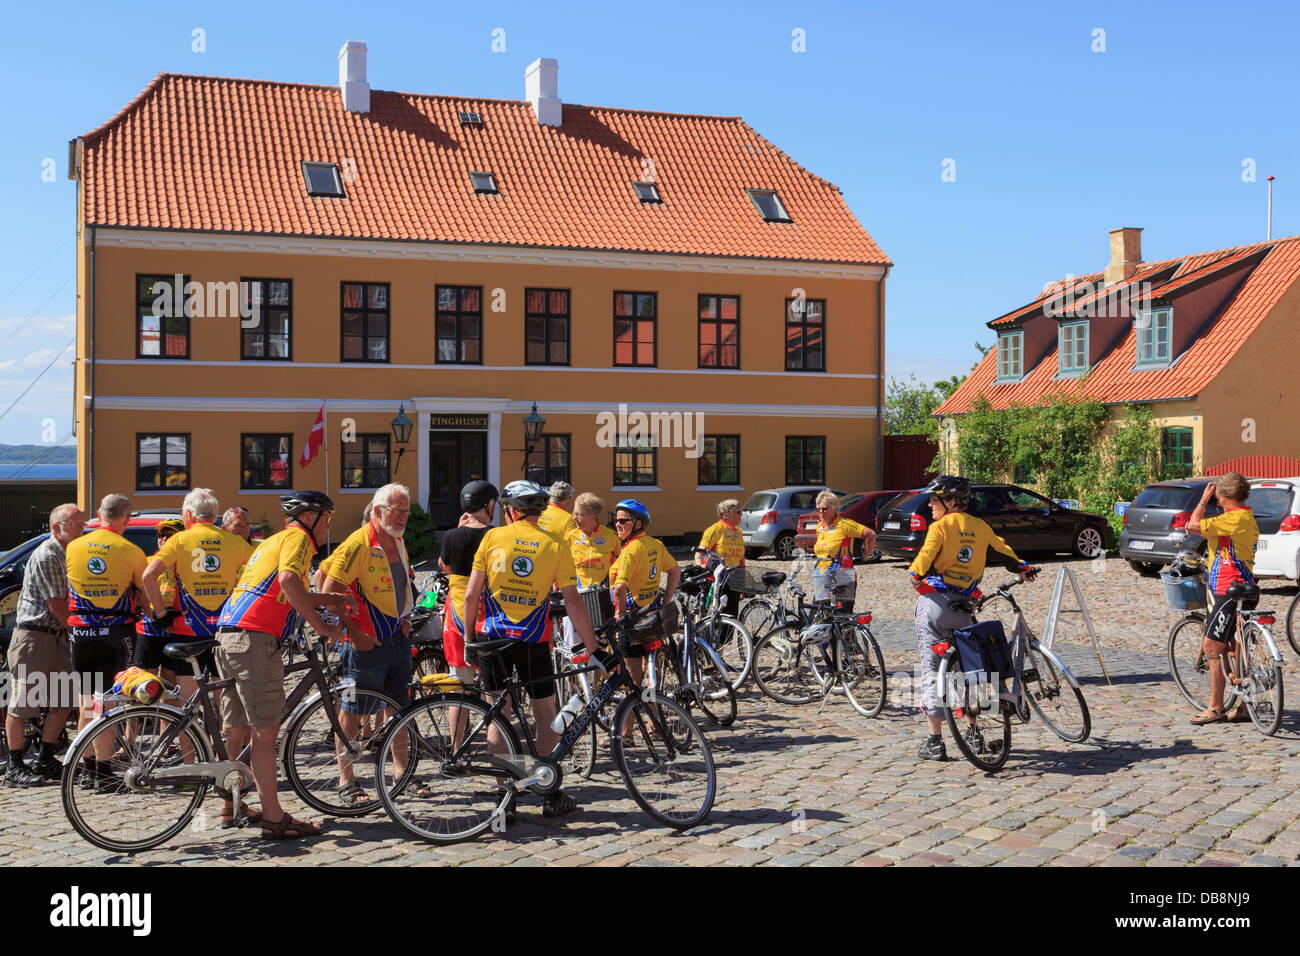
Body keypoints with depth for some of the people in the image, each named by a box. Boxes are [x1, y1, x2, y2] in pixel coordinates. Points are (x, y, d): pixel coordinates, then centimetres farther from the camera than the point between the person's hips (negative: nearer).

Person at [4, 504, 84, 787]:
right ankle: (14, 768, 4)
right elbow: (57, 606, -18)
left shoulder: (67, 554, 15)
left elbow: (71, 600, 18)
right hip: (32, 636, -9)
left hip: (55, 636, 9)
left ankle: (45, 761, 17)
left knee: (64, 700, 8)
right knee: (22, 704, -3)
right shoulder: (46, 556, -14)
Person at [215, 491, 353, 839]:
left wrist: (328, 599, 26)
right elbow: (289, 580, -22)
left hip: (228, 634, 10)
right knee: (265, 732, -6)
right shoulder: (297, 537, -3)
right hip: (255, 638, -10)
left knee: (236, 730, 16)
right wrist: (321, 625, -17)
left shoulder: (273, 541, 27)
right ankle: (274, 819, -2)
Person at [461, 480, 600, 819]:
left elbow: (471, 595, -2)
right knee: (546, 715, 13)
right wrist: (592, 646, 0)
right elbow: (573, 602, -6)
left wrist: (469, 638, 9)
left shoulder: (492, 537, -1)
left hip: (494, 637, 1)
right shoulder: (555, 546, -2)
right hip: (534, 640, 0)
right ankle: (552, 796, 15)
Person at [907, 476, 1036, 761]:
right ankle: (974, 734, 22)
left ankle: (935, 741, -3)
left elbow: (925, 557, -15)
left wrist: (914, 575, 6)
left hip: (935, 602, -5)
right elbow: (1003, 549, 20)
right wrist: (1023, 569, 37)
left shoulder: (940, 527, -7)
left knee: (931, 668, -1)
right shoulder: (980, 526, 8)